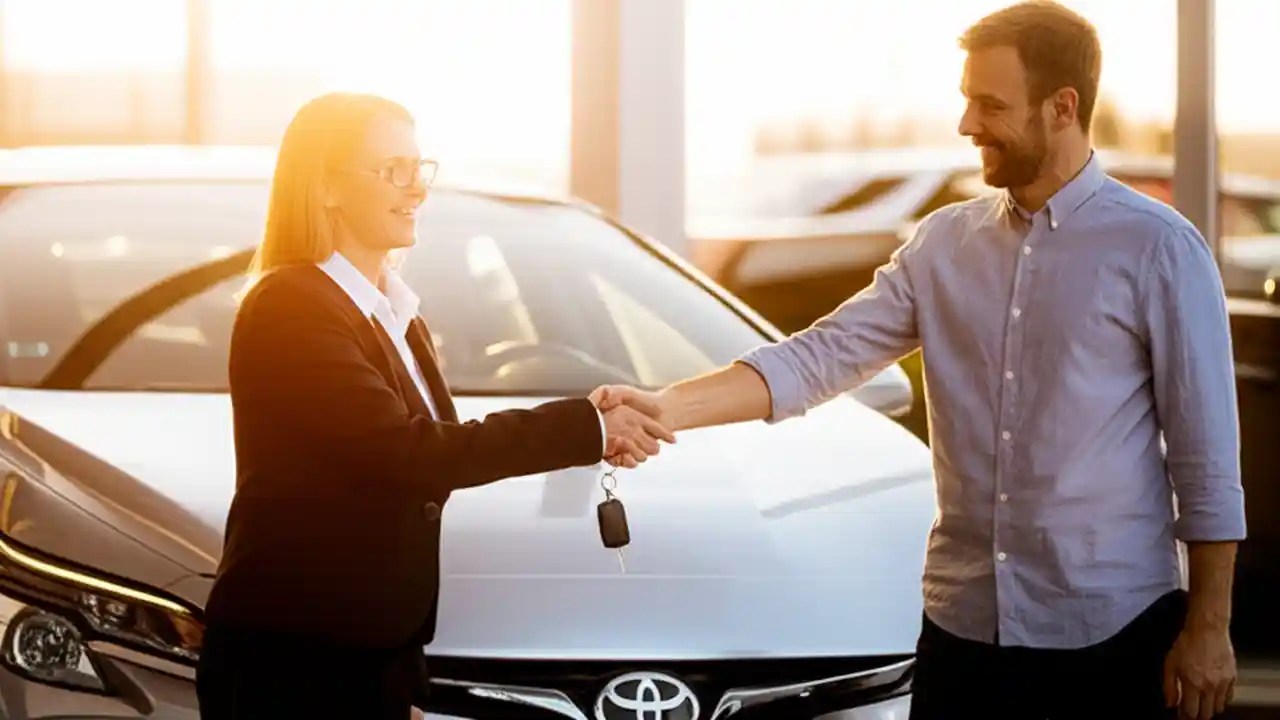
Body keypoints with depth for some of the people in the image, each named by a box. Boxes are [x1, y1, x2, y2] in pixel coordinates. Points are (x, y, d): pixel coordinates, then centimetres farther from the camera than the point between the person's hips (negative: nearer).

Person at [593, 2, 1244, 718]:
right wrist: (663, 409, -13)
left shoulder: (1156, 249, -7)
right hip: (963, 620, 4)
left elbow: (1207, 458, -6)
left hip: (1109, 630, -4)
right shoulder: (944, 244, 7)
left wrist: (1209, 627, -8)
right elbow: (821, 356, -1)